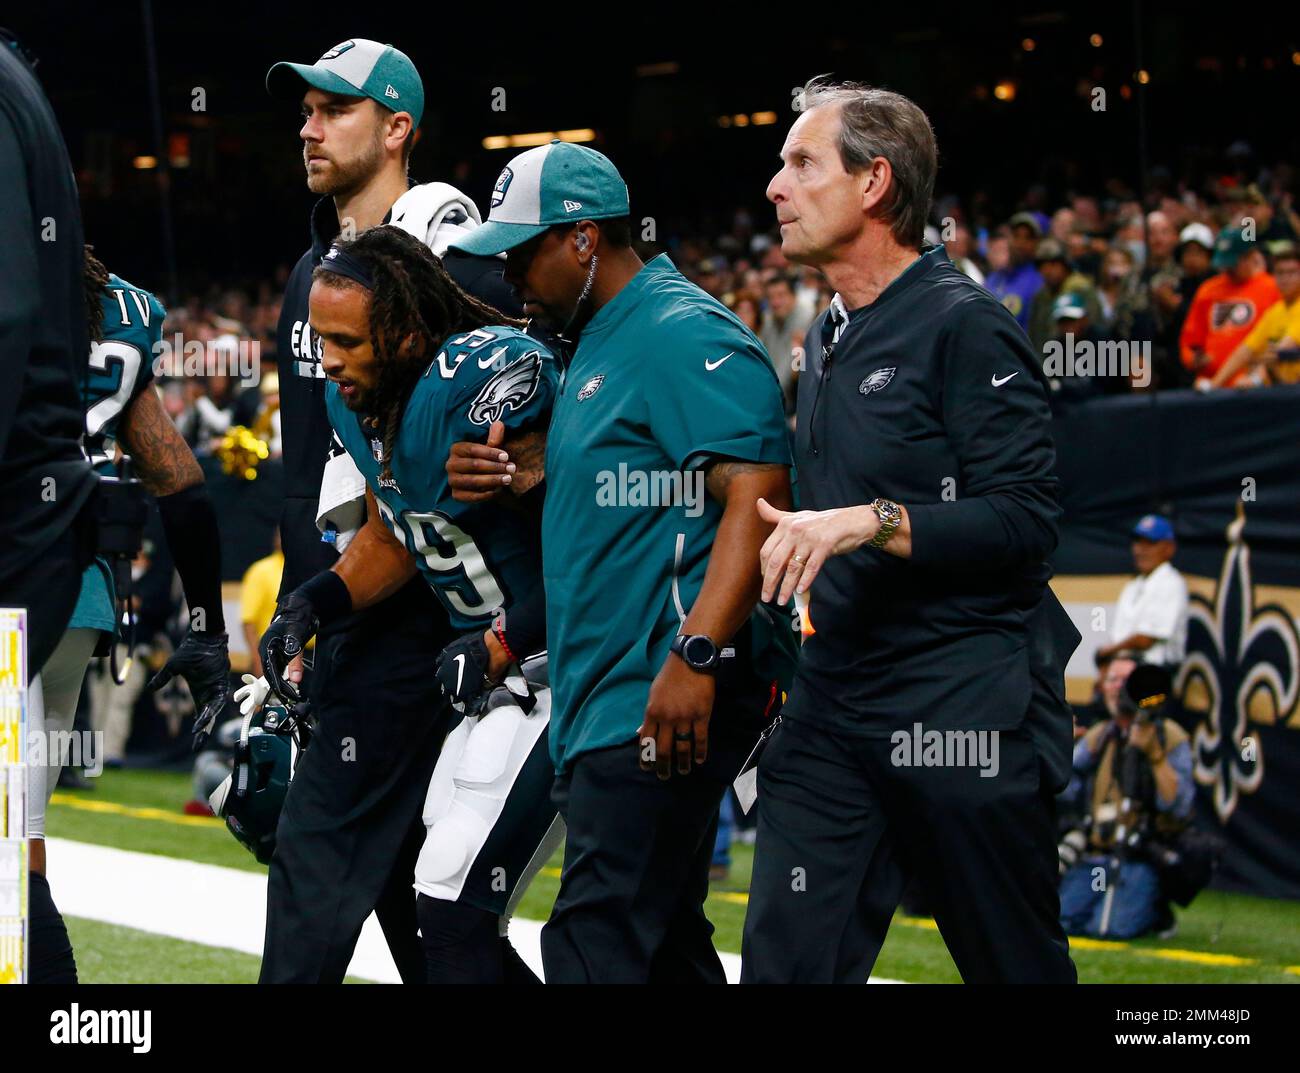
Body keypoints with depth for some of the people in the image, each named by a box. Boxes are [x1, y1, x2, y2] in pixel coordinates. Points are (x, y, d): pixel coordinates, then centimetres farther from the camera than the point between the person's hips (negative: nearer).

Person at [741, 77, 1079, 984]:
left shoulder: (964, 324, -10)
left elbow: (1025, 519, -18)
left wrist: (869, 524, -24)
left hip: (965, 706, -8)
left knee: (1018, 964, 3)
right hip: (832, 706, 8)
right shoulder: (830, 338, 18)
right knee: (786, 958, -1)